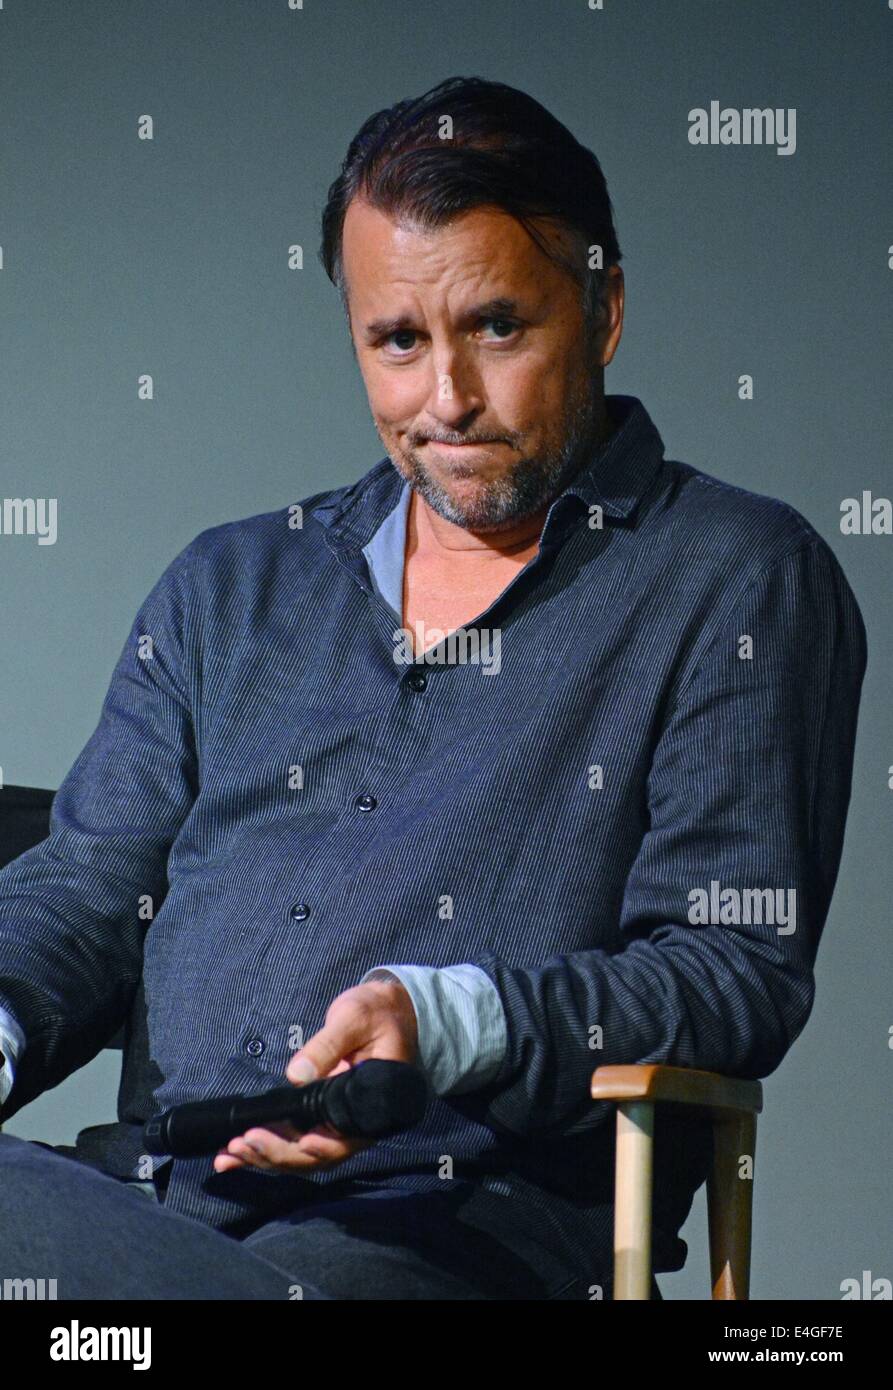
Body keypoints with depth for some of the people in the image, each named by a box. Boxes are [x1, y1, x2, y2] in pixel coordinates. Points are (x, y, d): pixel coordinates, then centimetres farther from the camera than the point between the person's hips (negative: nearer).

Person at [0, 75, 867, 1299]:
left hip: (475, 1224, -4)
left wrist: (447, 1026, -19)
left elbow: (742, 967, -1)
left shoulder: (741, 585, 9)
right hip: (148, 1185, 5)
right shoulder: (230, 587, 25)